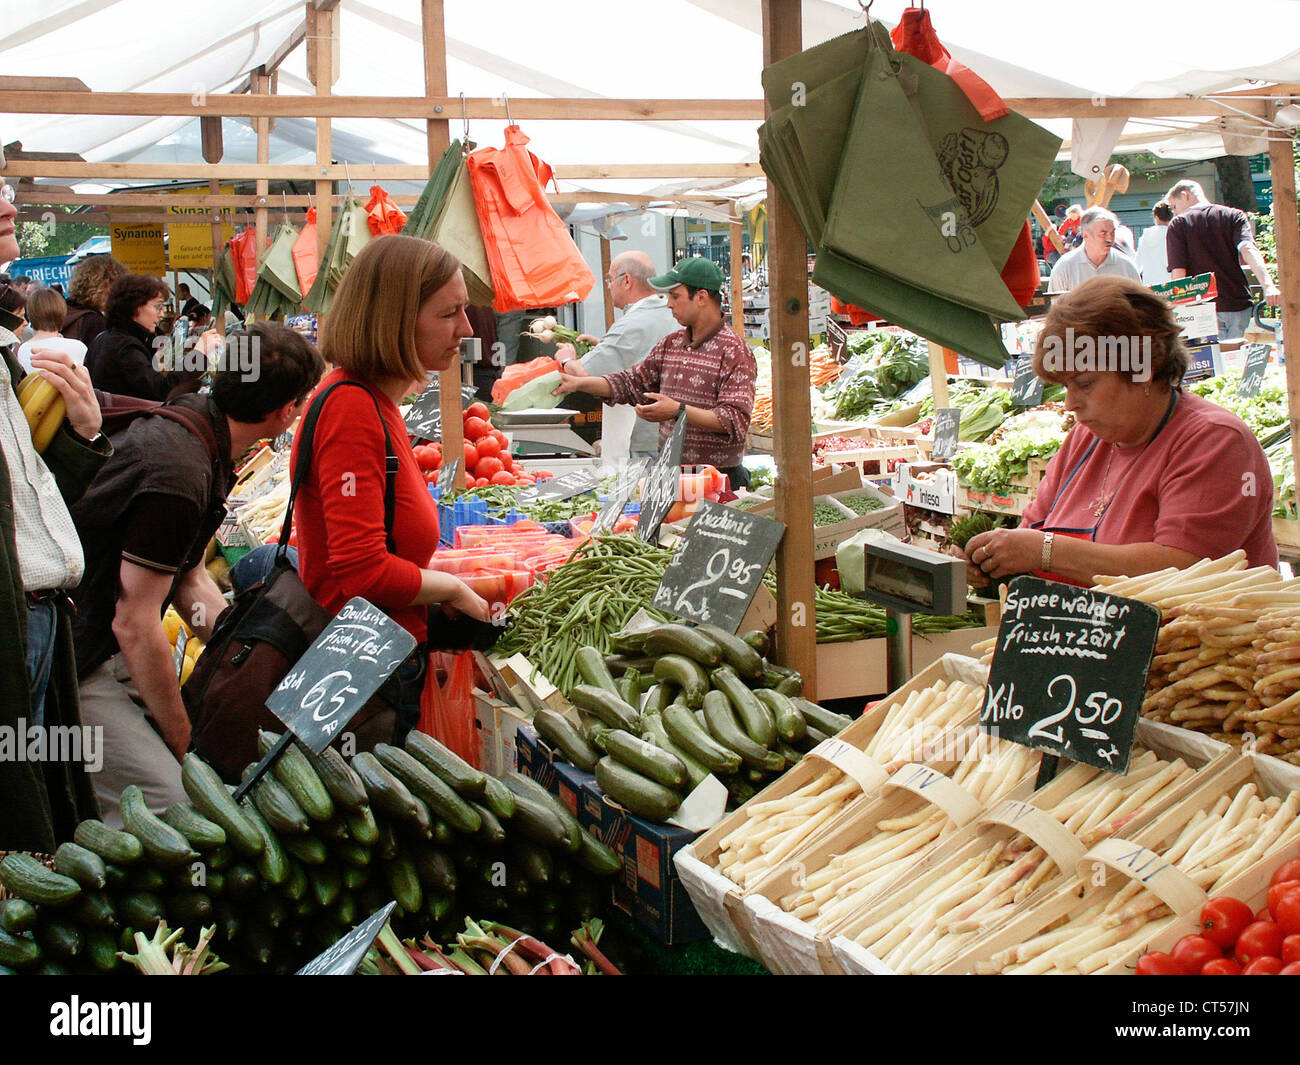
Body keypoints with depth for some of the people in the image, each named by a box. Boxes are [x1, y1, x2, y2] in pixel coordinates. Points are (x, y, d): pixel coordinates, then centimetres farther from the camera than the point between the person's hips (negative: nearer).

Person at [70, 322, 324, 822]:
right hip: (76, 666, -10)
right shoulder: (179, 472, -24)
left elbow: (189, 581, 16)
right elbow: (135, 625, -21)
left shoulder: (192, 422, 8)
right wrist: (185, 744, -11)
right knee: (171, 806, -19)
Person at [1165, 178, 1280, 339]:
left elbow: (1178, 272, -5)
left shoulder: (1178, 224, 3)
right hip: (1239, 304, 3)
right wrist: (1267, 285, -21)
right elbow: (1248, 249, -9)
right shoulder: (1234, 215, 10)